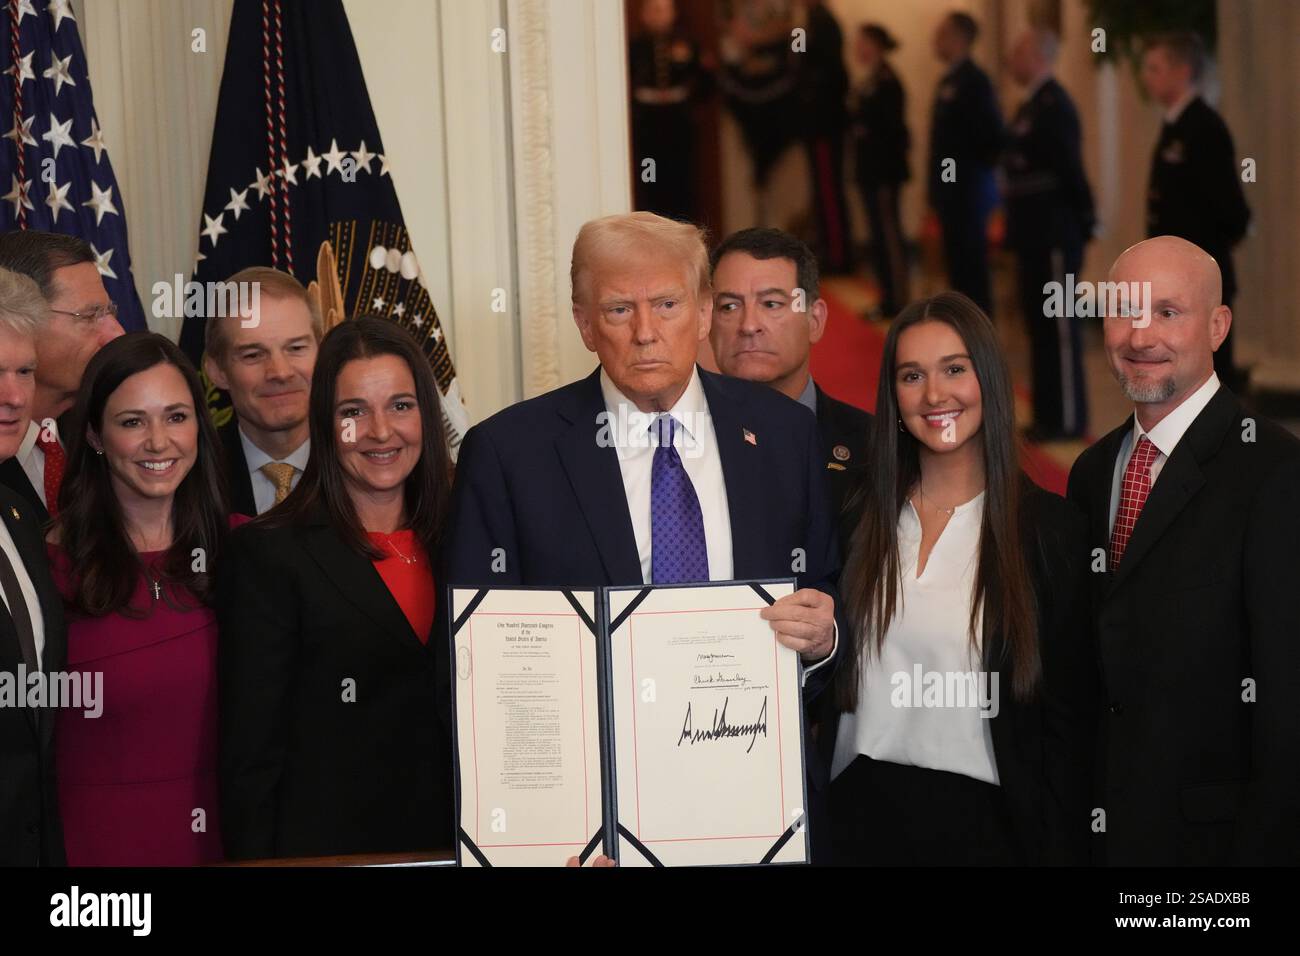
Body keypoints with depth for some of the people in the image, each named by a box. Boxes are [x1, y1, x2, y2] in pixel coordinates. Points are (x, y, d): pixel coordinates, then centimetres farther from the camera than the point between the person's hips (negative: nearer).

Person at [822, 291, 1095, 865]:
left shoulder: (1049, 528, -4)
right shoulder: (856, 517, 5)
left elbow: (1067, 717, -3)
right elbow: (825, 682, 10)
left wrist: (1057, 849, -7)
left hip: (983, 819, -2)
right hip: (860, 813, 3)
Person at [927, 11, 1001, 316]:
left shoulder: (974, 81, -14)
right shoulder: (949, 80, 15)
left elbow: (992, 134, -19)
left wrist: (981, 174, -13)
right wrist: (936, 181, 16)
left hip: (968, 188, -9)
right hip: (951, 188, 9)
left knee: (971, 261, -6)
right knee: (957, 260, 12)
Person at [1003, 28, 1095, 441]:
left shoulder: (1054, 105, -16)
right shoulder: (1031, 105, 15)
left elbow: (1070, 170, -19)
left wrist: (1084, 222, -15)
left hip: (1055, 235, -10)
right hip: (1035, 234, 10)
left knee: (1059, 326, -4)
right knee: (1040, 325, 13)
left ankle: (1068, 419, 1)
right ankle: (1049, 413, 20)